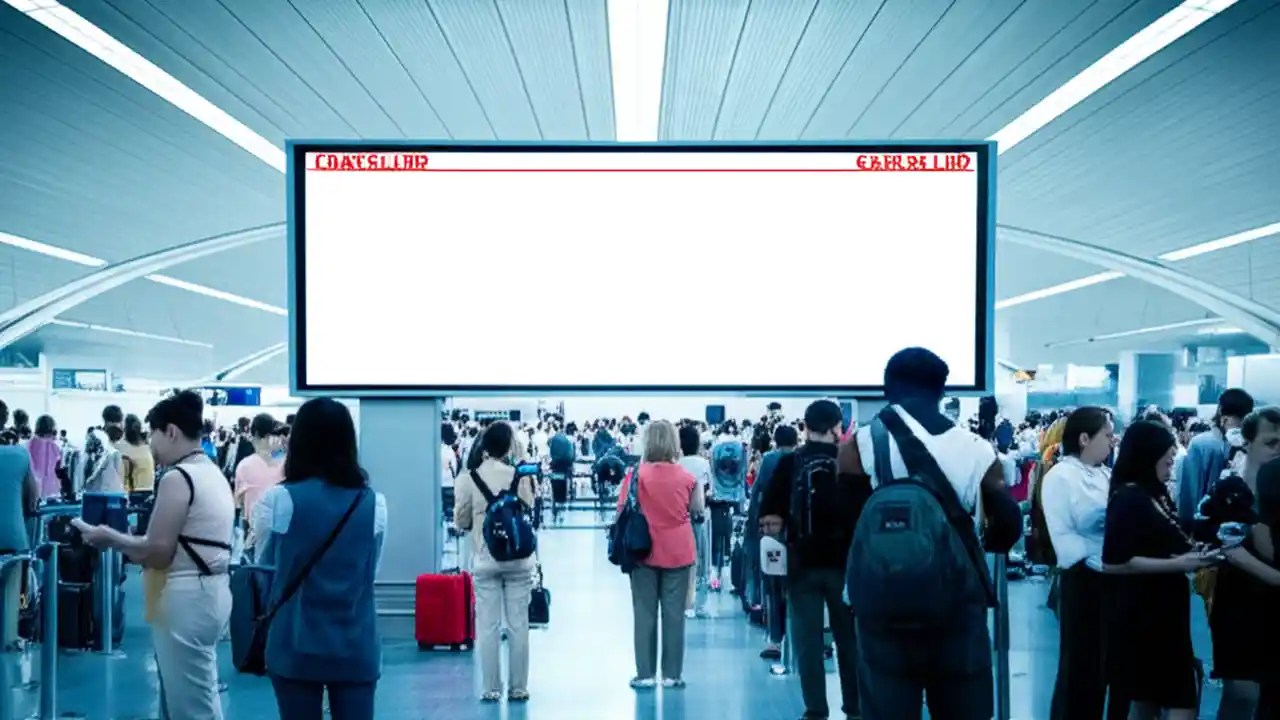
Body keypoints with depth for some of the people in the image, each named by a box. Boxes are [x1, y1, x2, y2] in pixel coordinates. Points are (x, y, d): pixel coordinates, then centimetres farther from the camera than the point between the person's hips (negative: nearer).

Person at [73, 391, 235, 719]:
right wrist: (126, 538, 16)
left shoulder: (177, 477, -15)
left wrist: (109, 537, -3)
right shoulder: (213, 473, 14)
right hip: (210, 591, 10)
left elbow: (157, 554, -17)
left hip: (185, 598, -10)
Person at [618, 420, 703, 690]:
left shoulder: (637, 475, -8)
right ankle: (672, 674, 10)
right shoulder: (685, 477, -6)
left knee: (645, 614, 6)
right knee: (674, 614, 7)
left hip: (645, 552, -1)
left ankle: (646, 674, 7)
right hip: (678, 553, 1)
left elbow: (623, 511, -4)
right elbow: (697, 509, 5)